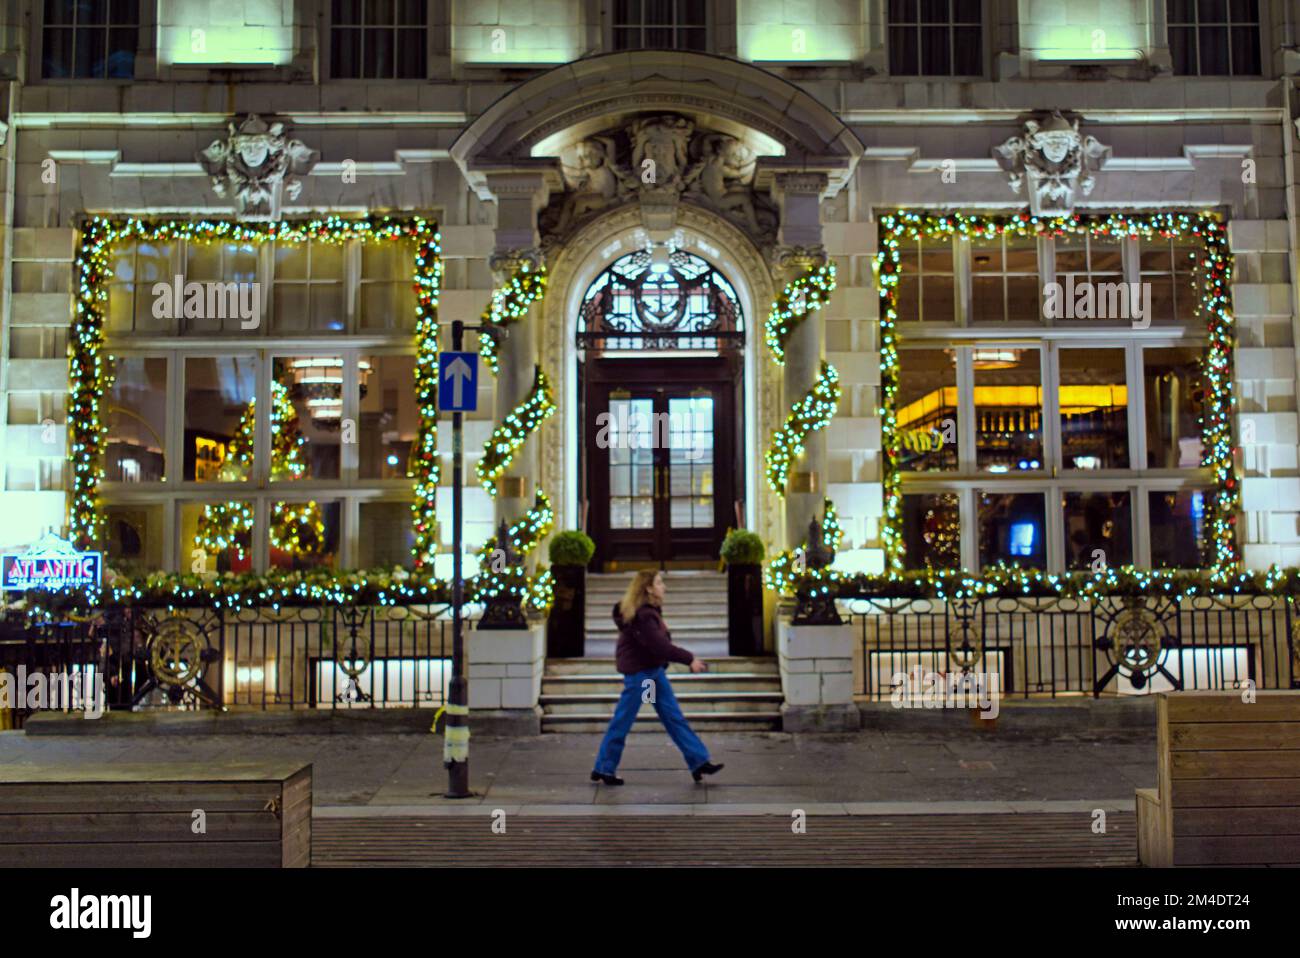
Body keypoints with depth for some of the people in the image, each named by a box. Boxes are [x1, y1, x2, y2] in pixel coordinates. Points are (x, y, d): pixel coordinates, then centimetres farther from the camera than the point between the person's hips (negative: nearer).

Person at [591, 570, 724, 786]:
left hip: (654, 670, 10)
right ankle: (603, 769, 13)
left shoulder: (650, 610, 9)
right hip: (638, 672, -10)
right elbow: (660, 646, -25)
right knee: (622, 722, 1)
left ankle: (699, 762, 9)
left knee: (674, 717, 8)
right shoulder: (642, 615, -22)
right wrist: (689, 659, -20)